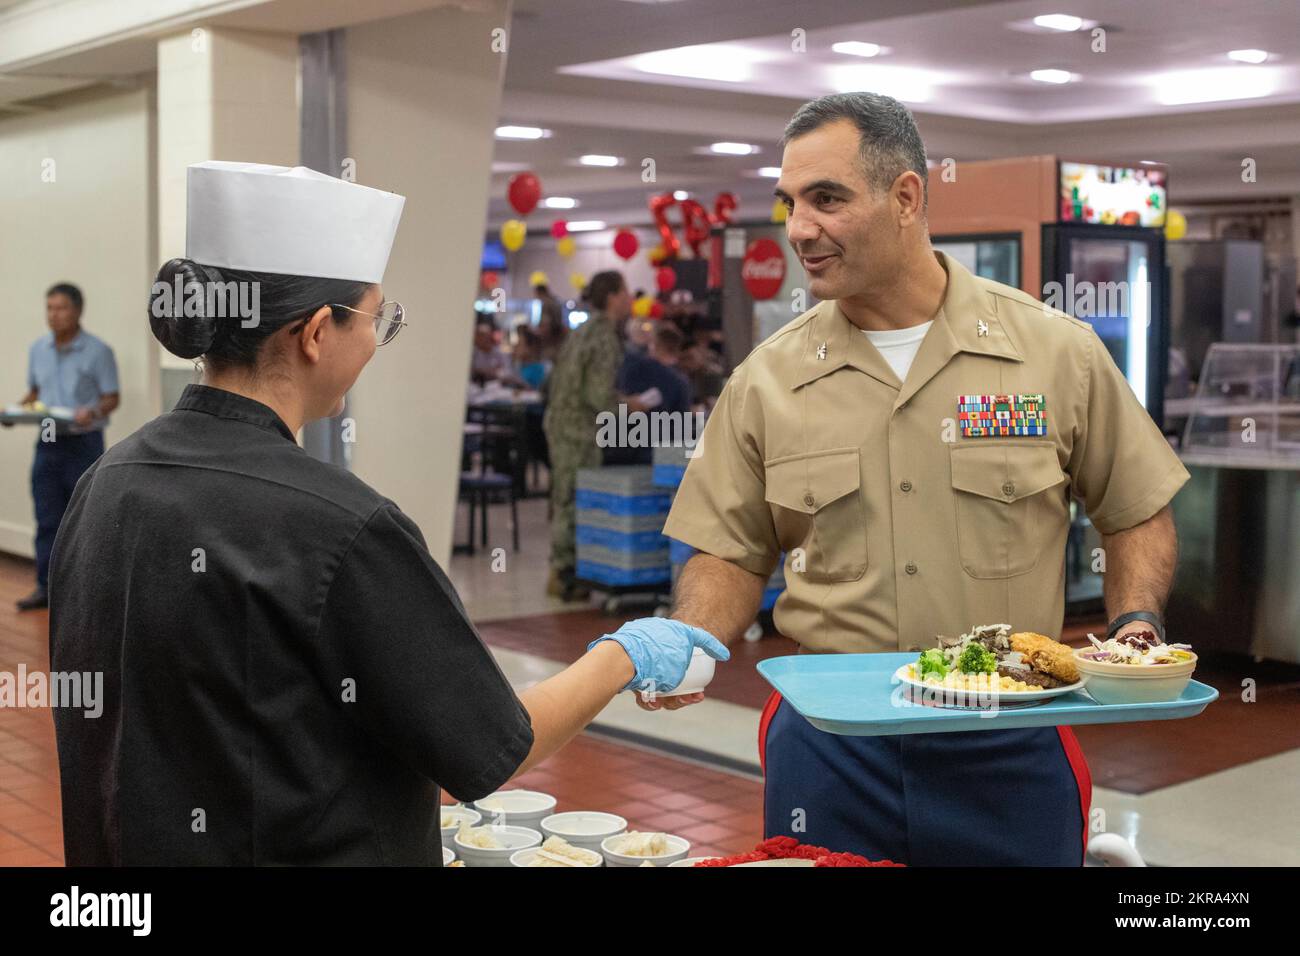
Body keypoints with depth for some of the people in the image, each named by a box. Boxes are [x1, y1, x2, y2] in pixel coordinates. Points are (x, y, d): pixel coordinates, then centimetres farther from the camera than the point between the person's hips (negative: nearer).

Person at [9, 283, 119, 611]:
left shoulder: (98, 351, -7)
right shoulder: (38, 349, 9)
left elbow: (112, 398, -6)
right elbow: (34, 392, 18)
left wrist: (92, 413, -25)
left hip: (84, 443, -4)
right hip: (48, 443, 5)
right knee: (47, 519, 5)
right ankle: (46, 586, 10)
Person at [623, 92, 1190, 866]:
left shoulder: (1056, 352, -2)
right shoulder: (767, 381, 1)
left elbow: (1137, 516, 7)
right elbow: (734, 555, 6)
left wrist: (1137, 626, -9)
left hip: (1010, 744, 0)